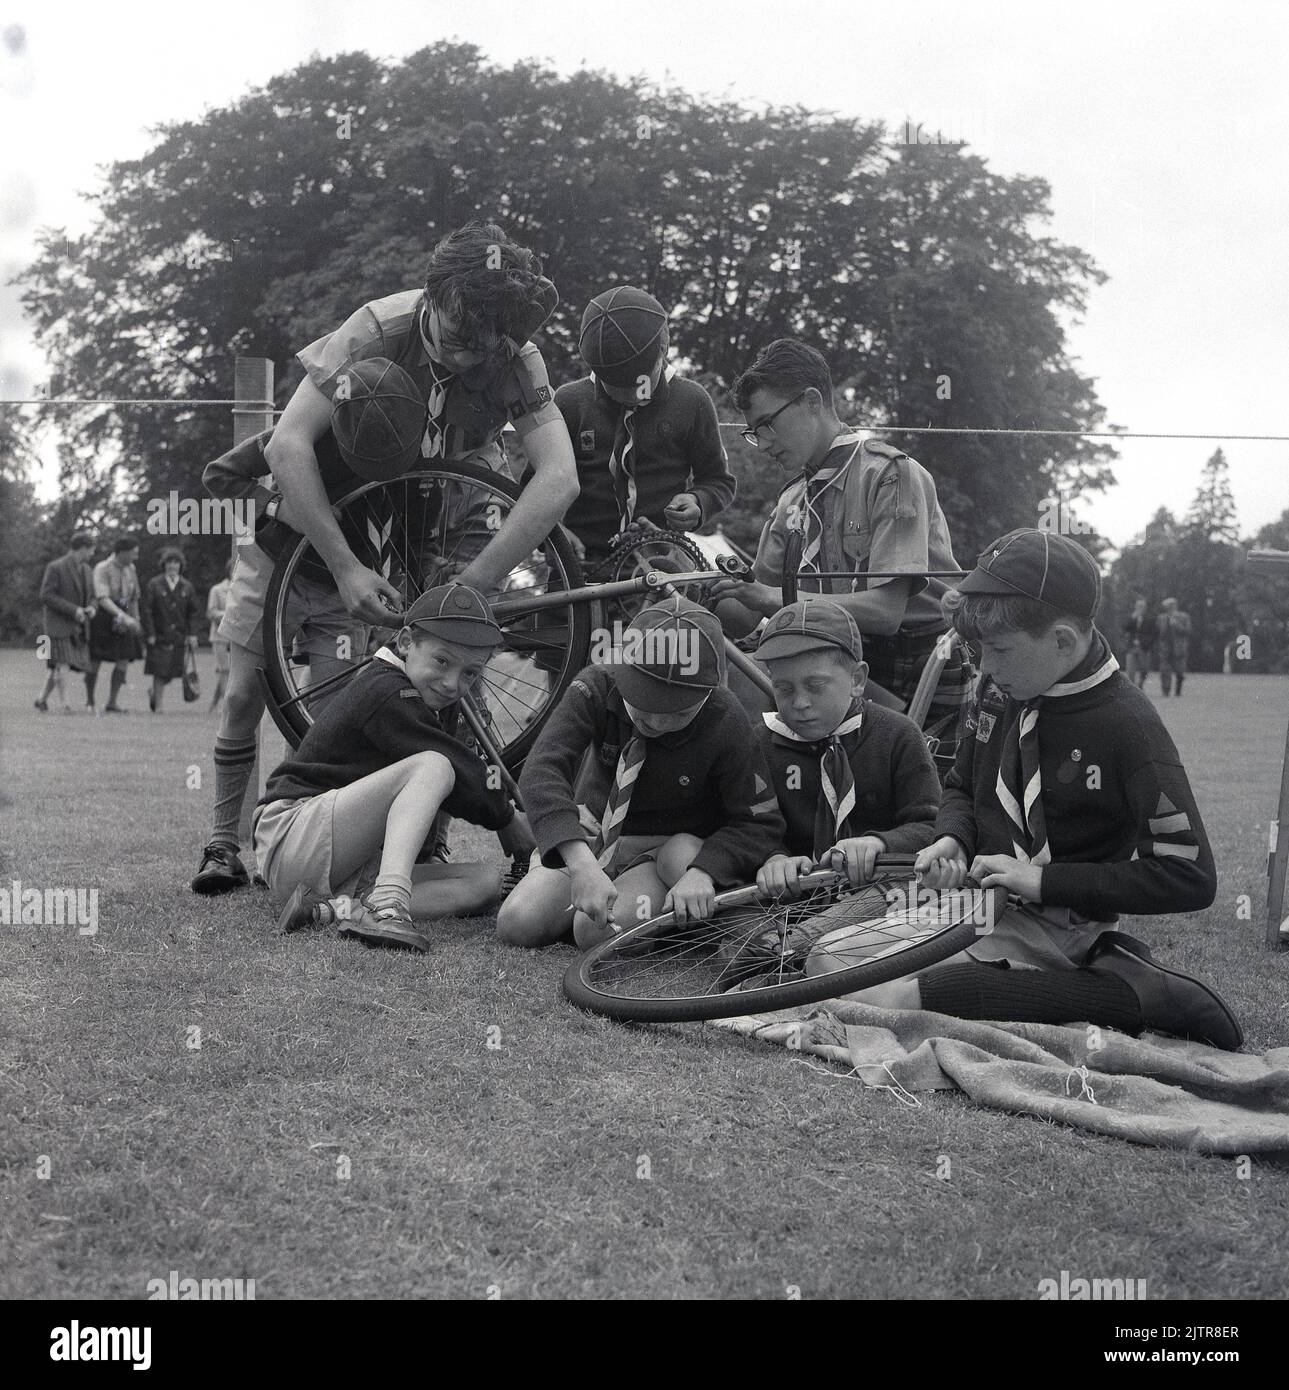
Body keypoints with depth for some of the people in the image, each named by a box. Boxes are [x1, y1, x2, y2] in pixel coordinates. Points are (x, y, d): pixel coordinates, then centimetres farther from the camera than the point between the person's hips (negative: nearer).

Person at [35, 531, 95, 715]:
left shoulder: (86, 569, 13)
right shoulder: (55, 568, -9)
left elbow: (91, 596, 21)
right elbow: (46, 595, -13)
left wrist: (91, 608, -3)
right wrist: (73, 609, -19)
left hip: (78, 627, 7)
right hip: (58, 625, -7)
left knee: (57, 667, 8)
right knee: (59, 664, -11)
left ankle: (42, 700, 19)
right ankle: (64, 703, -9)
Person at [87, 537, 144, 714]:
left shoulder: (130, 569, 5)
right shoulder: (102, 569, -15)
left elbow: (134, 598, 15)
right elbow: (103, 599, -26)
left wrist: (136, 620, 15)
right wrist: (124, 617, -36)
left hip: (122, 619, 5)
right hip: (102, 618, -5)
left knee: (124, 662, -4)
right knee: (95, 662, 2)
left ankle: (111, 703, 3)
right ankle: (90, 702, 18)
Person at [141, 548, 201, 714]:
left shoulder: (187, 587, 8)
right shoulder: (154, 585, -1)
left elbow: (194, 613, 9)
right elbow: (146, 610, -3)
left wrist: (193, 634, -1)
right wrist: (150, 634, -9)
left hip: (179, 638, 3)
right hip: (159, 637, -3)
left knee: (172, 672, 3)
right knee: (159, 673, -5)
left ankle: (154, 693, 29)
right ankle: (157, 706, 5)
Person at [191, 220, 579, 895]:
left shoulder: (517, 364, -23)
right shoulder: (380, 328, -29)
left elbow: (559, 478, -35)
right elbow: (290, 444, -34)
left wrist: (470, 586, -42)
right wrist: (344, 567, -38)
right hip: (291, 524, -1)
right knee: (246, 692, -1)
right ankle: (223, 843, 15)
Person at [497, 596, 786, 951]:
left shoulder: (725, 722, -24)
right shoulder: (596, 690, -21)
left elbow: (761, 822, -18)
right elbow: (542, 770, -35)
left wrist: (702, 872, -38)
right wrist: (580, 862, -51)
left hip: (671, 850, -3)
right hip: (593, 840, 3)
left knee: (601, 932, -30)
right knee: (517, 924, -18)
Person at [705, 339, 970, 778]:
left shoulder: (893, 474, -12)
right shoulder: (792, 502, 12)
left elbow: (884, 611, -21)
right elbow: (751, 618, 10)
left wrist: (778, 599, -25)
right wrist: (701, 591, -9)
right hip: (852, 675, 6)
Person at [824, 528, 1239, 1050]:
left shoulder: (1128, 728, -17)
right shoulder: (1003, 689, 4)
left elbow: (1191, 878, -19)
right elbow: (961, 788, 20)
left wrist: (1043, 880, -20)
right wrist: (951, 841, -4)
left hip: (1049, 923, -9)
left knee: (876, 1001, -28)